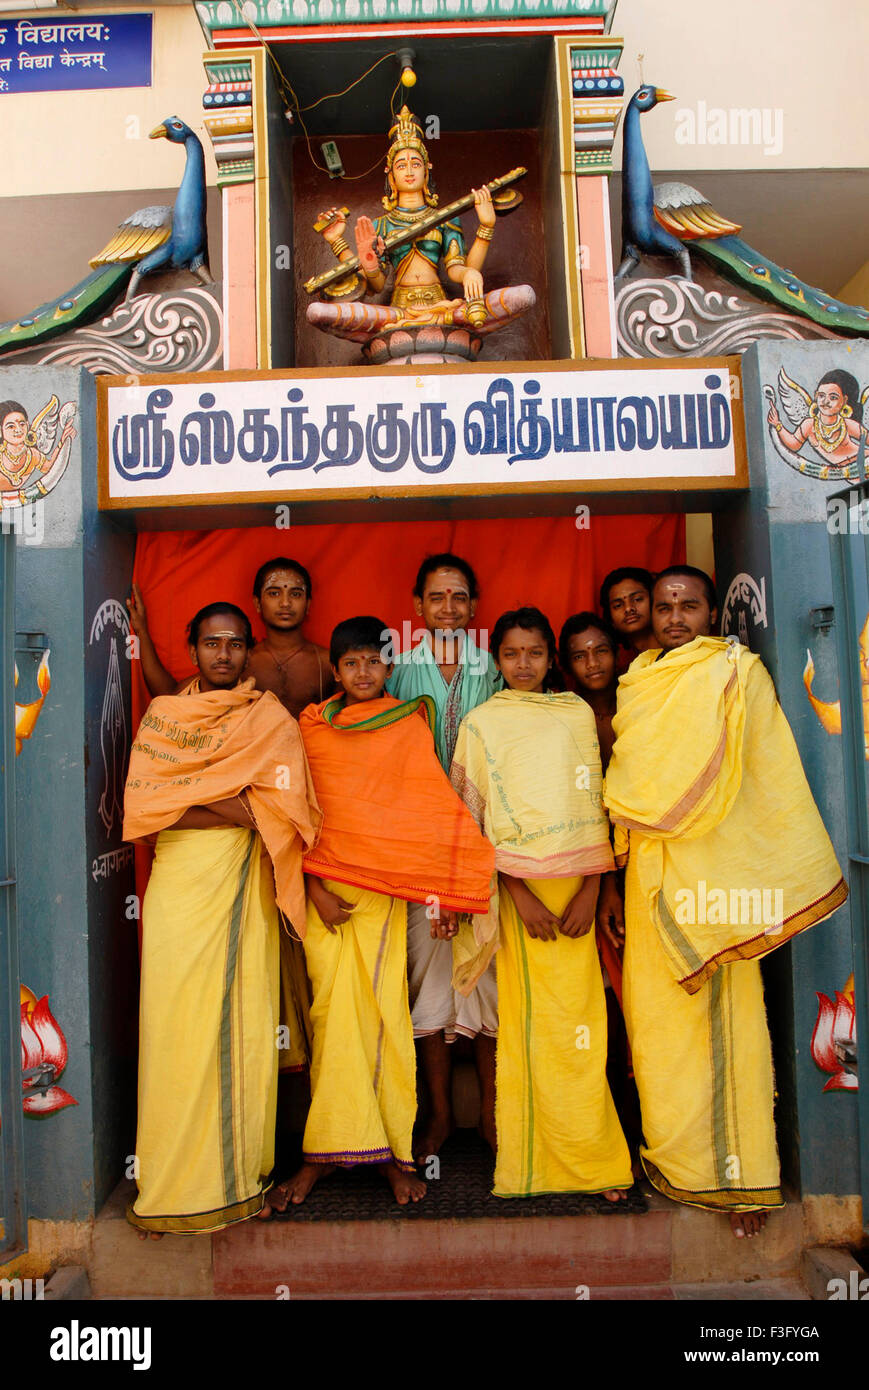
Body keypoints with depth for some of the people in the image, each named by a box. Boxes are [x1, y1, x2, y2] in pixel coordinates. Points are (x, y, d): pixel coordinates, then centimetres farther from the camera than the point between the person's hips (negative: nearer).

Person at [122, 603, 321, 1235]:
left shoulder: (272, 719, 5)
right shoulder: (162, 715, 12)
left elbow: (277, 812, -6)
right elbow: (141, 805, 1)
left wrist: (184, 795, -7)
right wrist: (229, 805, -10)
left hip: (239, 886, -1)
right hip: (176, 882, 2)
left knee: (236, 1019, 0)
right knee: (173, 1021, 1)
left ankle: (233, 1171, 14)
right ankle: (176, 1179, 13)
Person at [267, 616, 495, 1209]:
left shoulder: (410, 724, 5)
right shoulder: (312, 725, 8)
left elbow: (434, 810, 3)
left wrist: (440, 891, -3)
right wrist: (314, 886, -4)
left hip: (384, 886, -1)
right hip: (323, 884, 1)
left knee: (380, 1006, -1)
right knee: (333, 1008, 1)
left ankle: (393, 1147, 13)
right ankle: (327, 1151, 12)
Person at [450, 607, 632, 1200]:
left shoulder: (577, 715, 8)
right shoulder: (482, 723, 3)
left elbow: (593, 807, 6)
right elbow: (478, 821, -1)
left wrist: (590, 891, -3)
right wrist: (520, 896, -9)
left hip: (574, 887, 2)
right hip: (518, 888, -1)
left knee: (579, 1022, 2)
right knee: (528, 1022, 2)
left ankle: (592, 1160, 17)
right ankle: (533, 1164, 16)